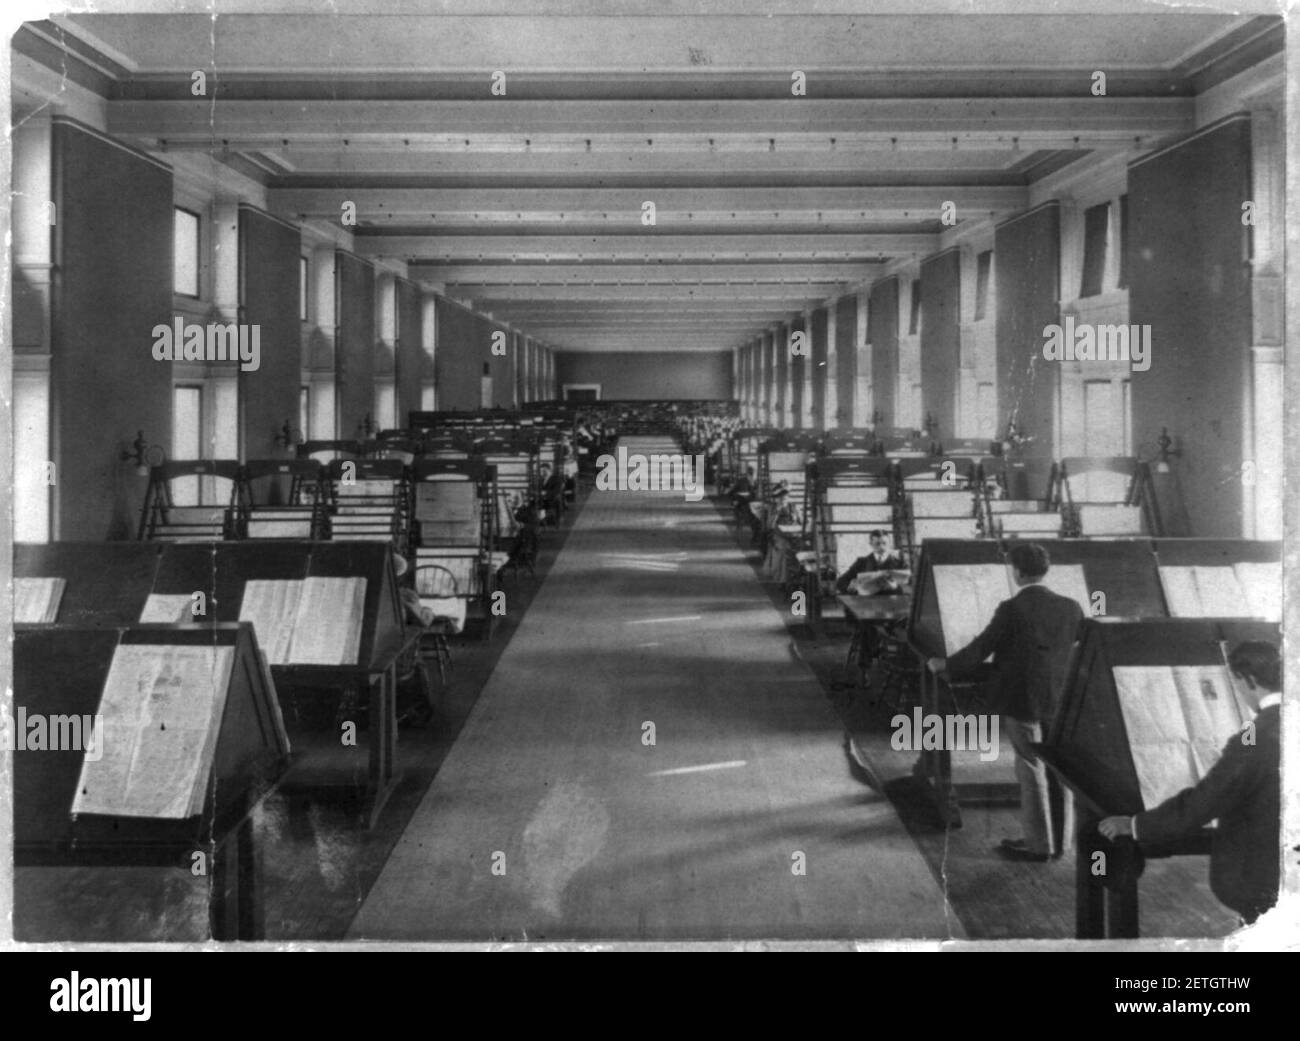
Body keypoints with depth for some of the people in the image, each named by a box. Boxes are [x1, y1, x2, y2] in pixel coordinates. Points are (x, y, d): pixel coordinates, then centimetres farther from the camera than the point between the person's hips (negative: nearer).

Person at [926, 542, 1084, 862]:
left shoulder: (1012, 609, -16)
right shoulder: (1070, 608, 0)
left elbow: (980, 648, -10)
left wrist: (945, 665, 5)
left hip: (1022, 701, -5)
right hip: (1061, 700, 5)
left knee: (1032, 772, 3)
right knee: (1058, 769, 12)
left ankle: (1038, 845, 10)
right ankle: (1059, 841, 21)